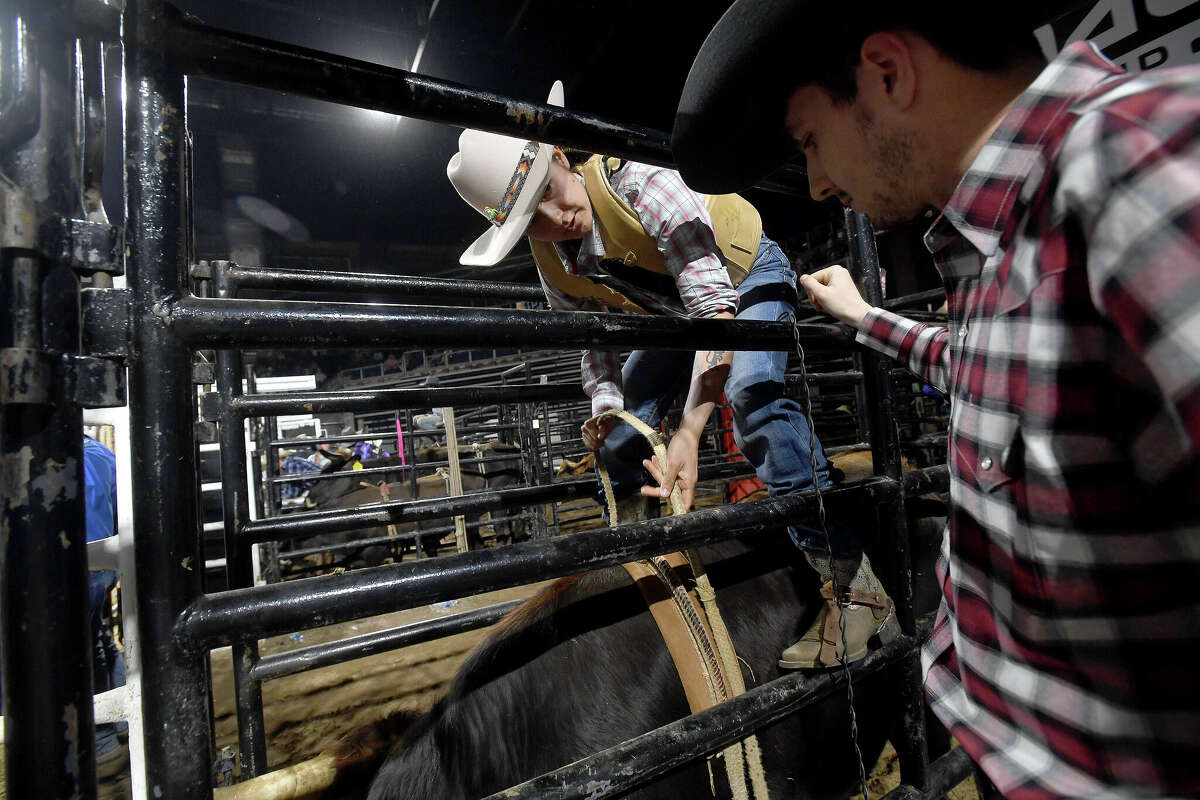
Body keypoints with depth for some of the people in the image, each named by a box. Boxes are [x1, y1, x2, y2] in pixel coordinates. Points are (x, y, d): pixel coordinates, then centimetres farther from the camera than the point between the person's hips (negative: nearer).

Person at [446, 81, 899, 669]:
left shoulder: (636, 182, -34)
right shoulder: (554, 265, -14)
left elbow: (716, 303, -41)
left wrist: (690, 430, -50)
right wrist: (605, 404, -19)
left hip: (744, 275, -6)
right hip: (673, 311, 6)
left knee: (751, 392, -35)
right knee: (617, 441, -1)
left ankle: (851, 583, -26)